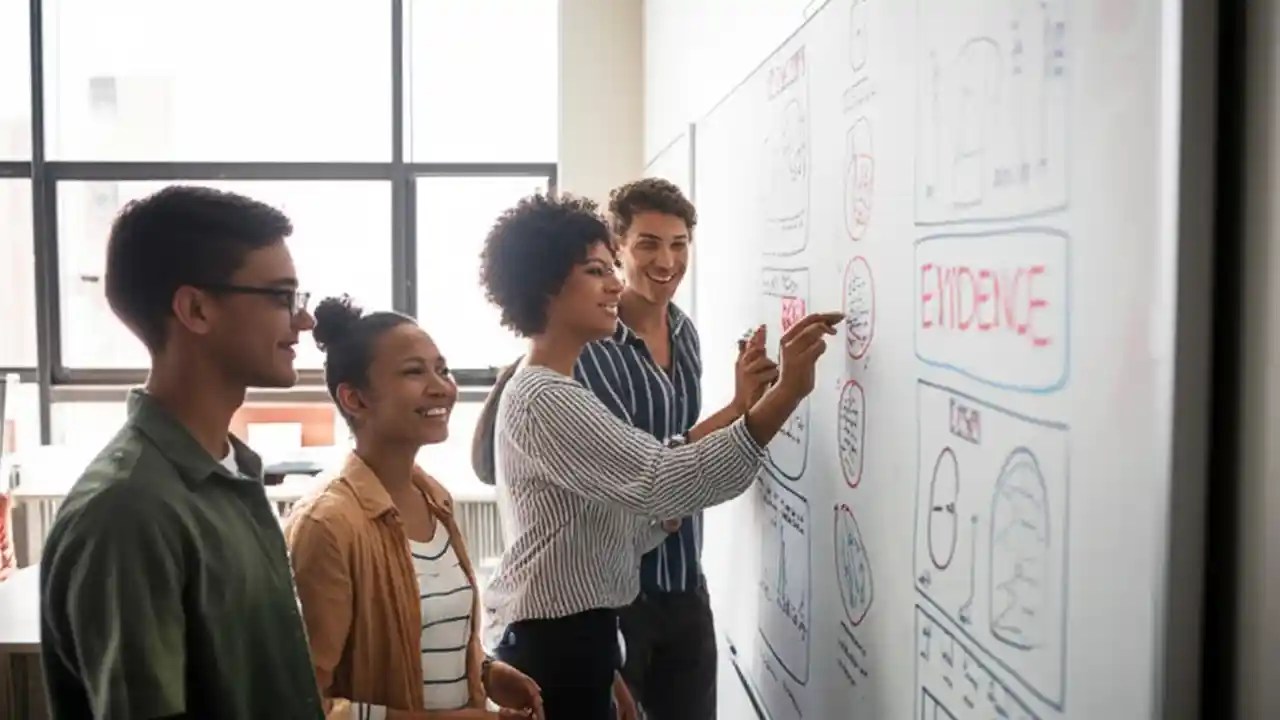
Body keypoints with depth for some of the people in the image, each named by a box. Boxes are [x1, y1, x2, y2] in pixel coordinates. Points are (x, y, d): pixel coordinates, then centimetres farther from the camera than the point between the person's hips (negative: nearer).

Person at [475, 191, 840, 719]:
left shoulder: (550, 392, 15)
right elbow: (663, 483, -31)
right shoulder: (545, 400, -20)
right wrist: (786, 392, -35)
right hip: (556, 643, -10)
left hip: (571, 635, 10)